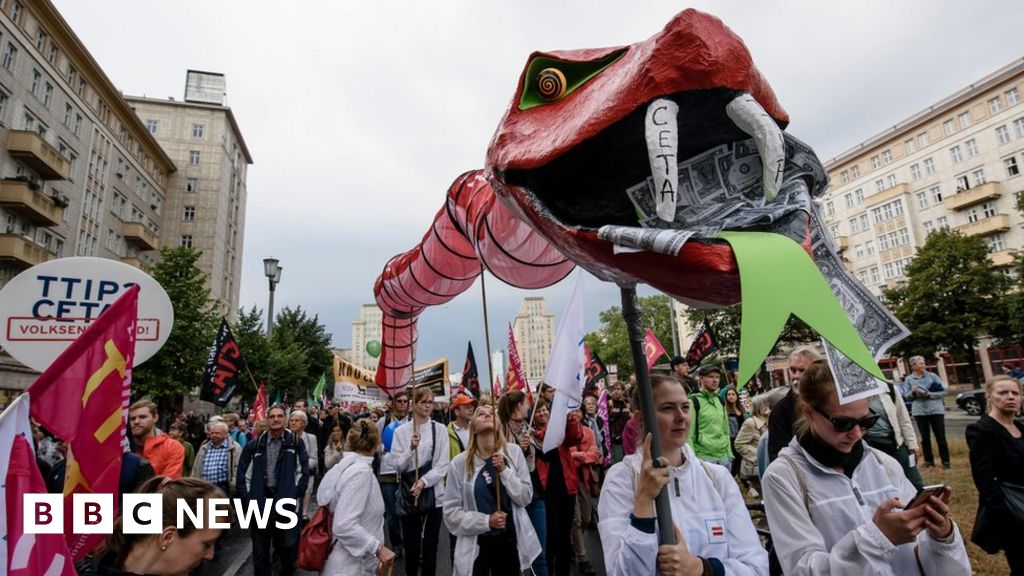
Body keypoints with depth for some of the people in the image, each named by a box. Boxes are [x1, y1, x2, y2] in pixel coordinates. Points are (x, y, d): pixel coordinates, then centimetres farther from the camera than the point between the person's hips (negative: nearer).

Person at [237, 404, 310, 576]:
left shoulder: (296, 443, -1)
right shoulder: (255, 445, 3)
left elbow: (303, 472, -2)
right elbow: (243, 475, 4)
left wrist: (294, 496, -10)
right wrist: (248, 499, -5)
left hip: (286, 503, -1)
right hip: (259, 504, 2)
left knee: (287, 547, 10)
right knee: (260, 549, 12)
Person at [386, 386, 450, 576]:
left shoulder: (440, 429, -2)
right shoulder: (401, 431, -2)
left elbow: (443, 465, -4)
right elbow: (397, 465, -4)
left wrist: (423, 482, -17)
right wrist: (411, 449, -20)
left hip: (433, 493, 0)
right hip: (408, 493, 0)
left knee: (430, 546, 7)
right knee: (411, 546, 8)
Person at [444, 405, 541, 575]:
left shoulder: (513, 452, -5)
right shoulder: (459, 463, -10)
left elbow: (526, 497, -5)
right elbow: (451, 513, -6)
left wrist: (504, 471, -17)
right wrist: (486, 521, -17)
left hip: (511, 541, 2)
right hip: (476, 546, -1)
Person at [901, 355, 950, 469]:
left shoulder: (932, 376, -1)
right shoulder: (908, 379, 0)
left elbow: (943, 391, -2)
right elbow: (906, 396, 4)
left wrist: (929, 394, -15)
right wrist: (912, 392, -16)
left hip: (936, 410, 0)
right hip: (920, 411, 1)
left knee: (941, 437, 2)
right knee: (925, 437, 8)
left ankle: (945, 461, 14)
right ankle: (928, 460, 18)